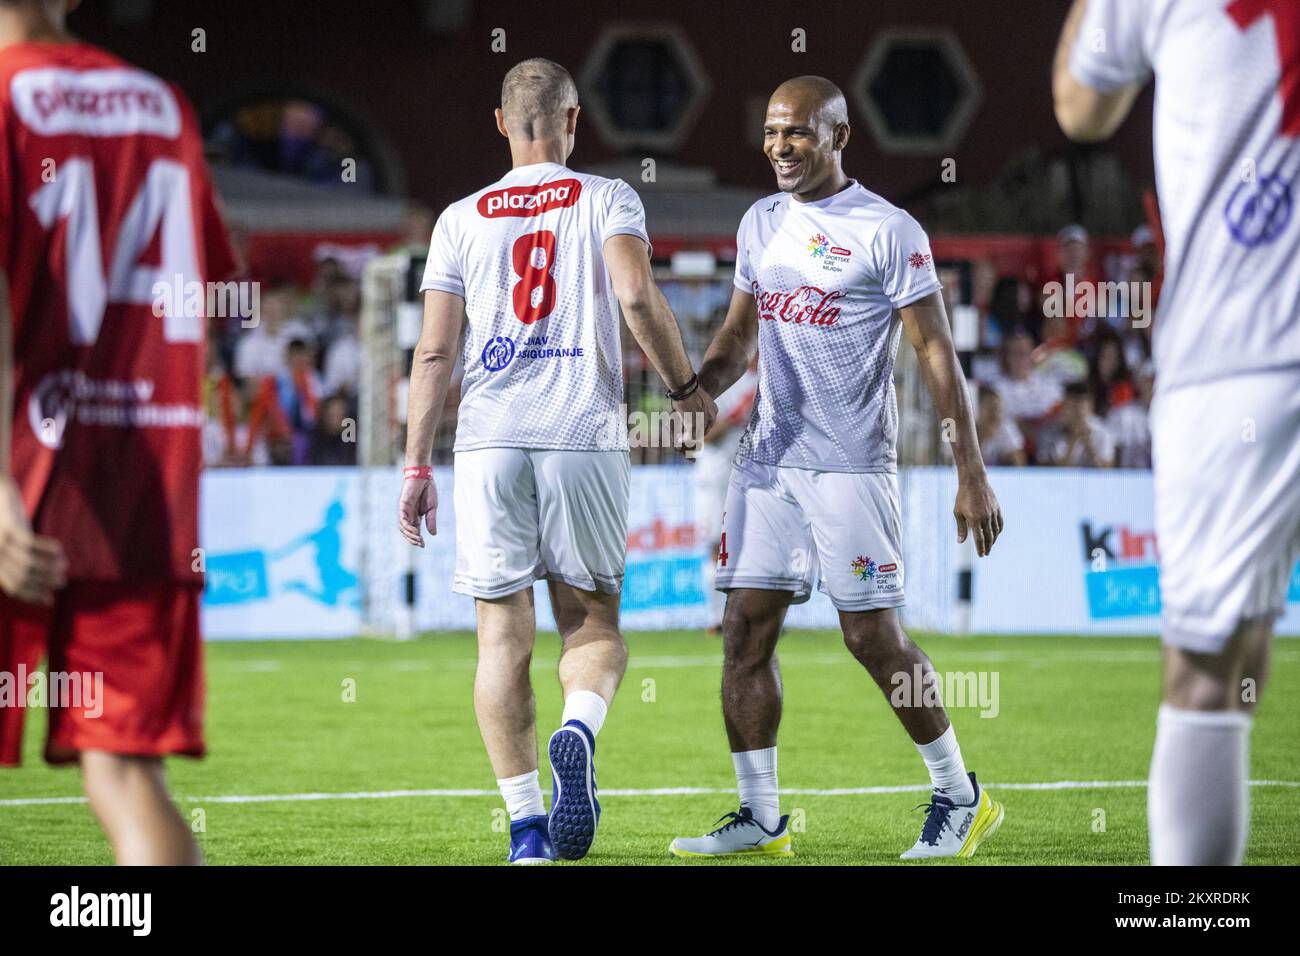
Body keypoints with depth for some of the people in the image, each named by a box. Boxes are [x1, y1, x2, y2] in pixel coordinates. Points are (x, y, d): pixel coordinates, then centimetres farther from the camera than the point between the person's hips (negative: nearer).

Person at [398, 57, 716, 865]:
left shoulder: (461, 219, 12)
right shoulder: (605, 200, 6)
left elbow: (435, 352, 6)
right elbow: (637, 294, -12)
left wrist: (417, 468, 8)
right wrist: (686, 387, 2)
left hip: (490, 440, 1)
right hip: (583, 435, -1)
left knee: (504, 637, 4)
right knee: (593, 621, 10)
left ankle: (526, 826, -3)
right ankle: (579, 732, -22)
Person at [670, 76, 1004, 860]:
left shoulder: (887, 231, -7)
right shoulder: (761, 224, 13)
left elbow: (937, 355, -7)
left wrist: (972, 476, -9)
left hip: (850, 464, -6)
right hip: (768, 458, 6)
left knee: (874, 638, -5)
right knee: (746, 630, 1)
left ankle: (961, 796, 11)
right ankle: (761, 817, 7)